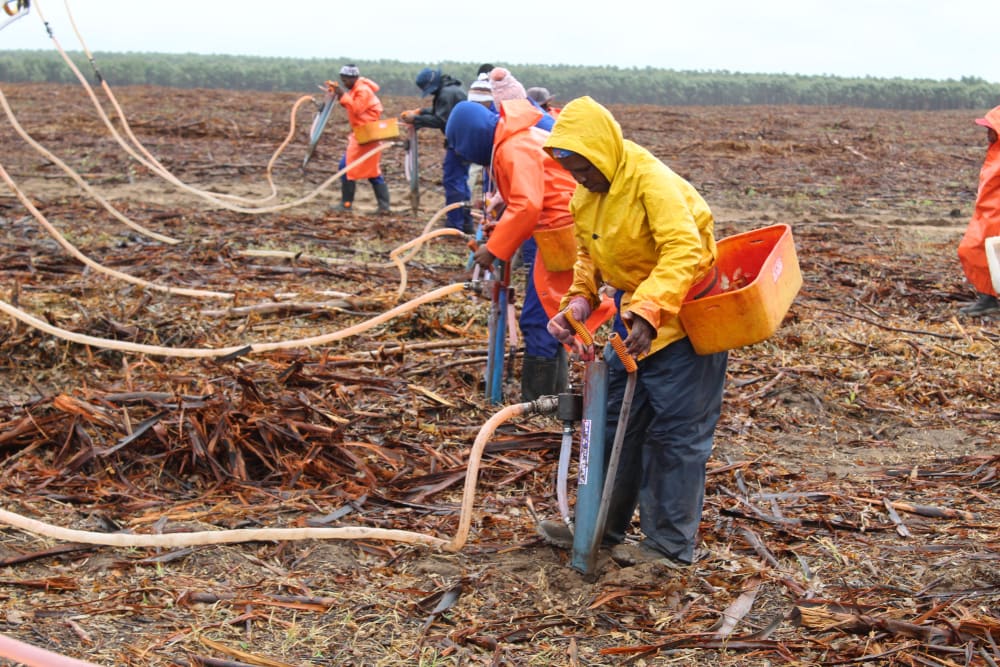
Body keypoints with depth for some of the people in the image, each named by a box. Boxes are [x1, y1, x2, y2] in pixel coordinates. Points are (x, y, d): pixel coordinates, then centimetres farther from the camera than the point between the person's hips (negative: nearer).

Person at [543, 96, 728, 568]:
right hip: (634, 318, 9)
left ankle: (670, 547, 8)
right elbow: (588, 255, 14)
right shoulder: (585, 196, 3)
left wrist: (649, 311, -44)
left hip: (683, 315, -8)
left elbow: (685, 250, -34)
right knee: (615, 420, 13)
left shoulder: (651, 180, -24)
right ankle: (602, 528, 25)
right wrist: (580, 299, -4)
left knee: (675, 432, -3)